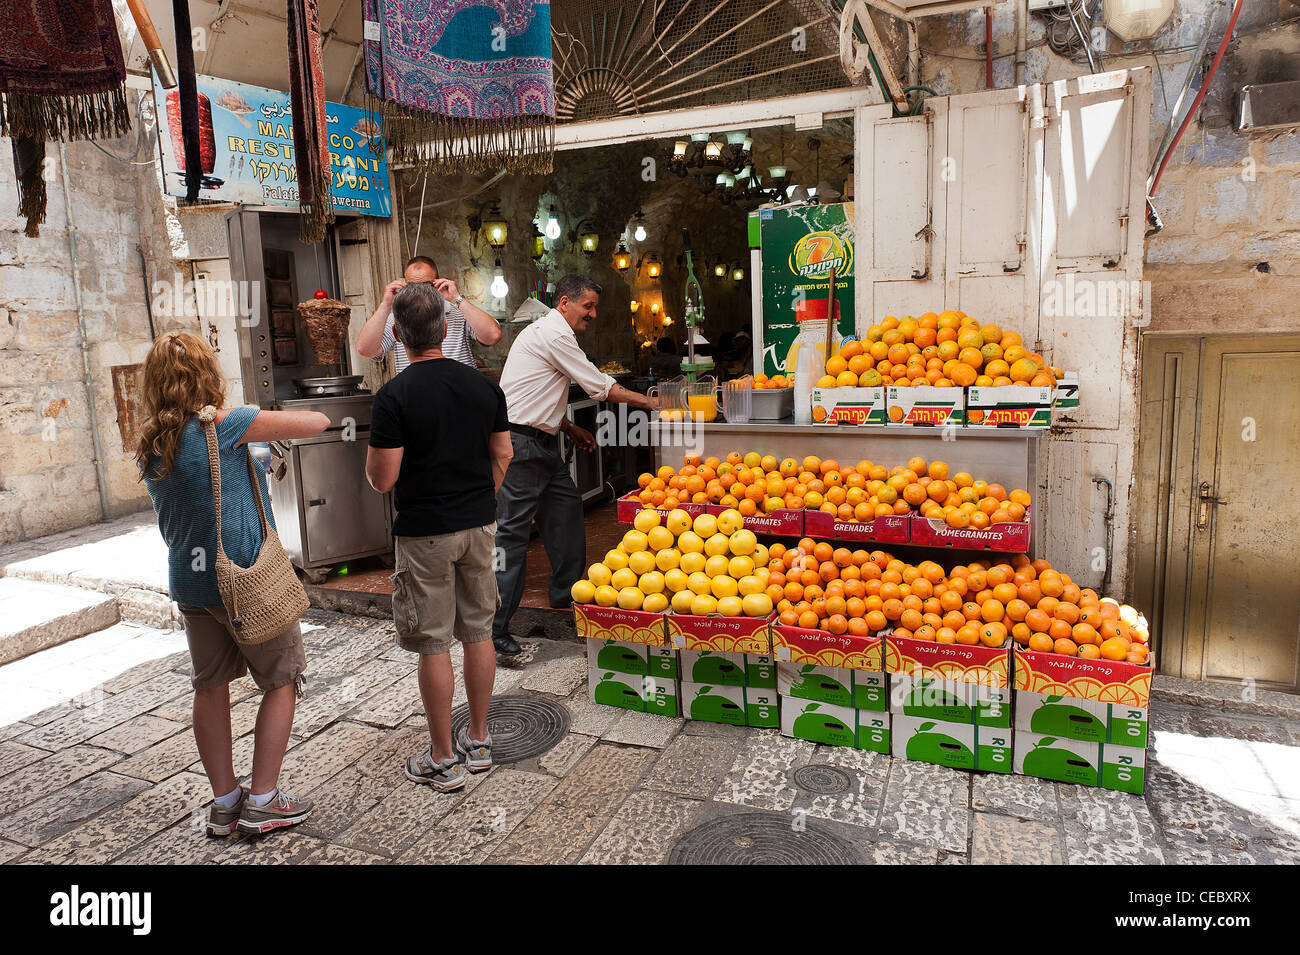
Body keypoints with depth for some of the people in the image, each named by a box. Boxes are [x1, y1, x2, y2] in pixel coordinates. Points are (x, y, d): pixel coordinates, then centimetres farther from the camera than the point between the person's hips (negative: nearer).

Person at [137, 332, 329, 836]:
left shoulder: (150, 442, 3)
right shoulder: (224, 425, -17)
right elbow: (316, 422, -15)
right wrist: (271, 423, 6)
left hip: (189, 582, 7)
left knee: (210, 688, 15)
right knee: (282, 682, 9)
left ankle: (224, 803, 25)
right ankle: (262, 800, 13)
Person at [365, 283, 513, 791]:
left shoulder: (394, 396, -14)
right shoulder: (484, 385, 1)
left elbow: (382, 479, -14)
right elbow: (503, 455, 8)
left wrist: (371, 454, 7)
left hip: (424, 534, -5)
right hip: (480, 525, 5)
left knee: (433, 645, 4)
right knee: (478, 633, 14)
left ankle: (443, 759, 15)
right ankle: (479, 740, 27)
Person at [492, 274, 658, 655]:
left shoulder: (547, 332, 20)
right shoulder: (554, 334, -14)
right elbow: (599, 386, -12)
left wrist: (571, 429, 20)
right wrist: (646, 401, -1)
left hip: (541, 443, 11)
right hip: (520, 444, -11)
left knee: (567, 509, 14)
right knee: (512, 532, -9)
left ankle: (566, 595, 28)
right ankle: (494, 628, -4)